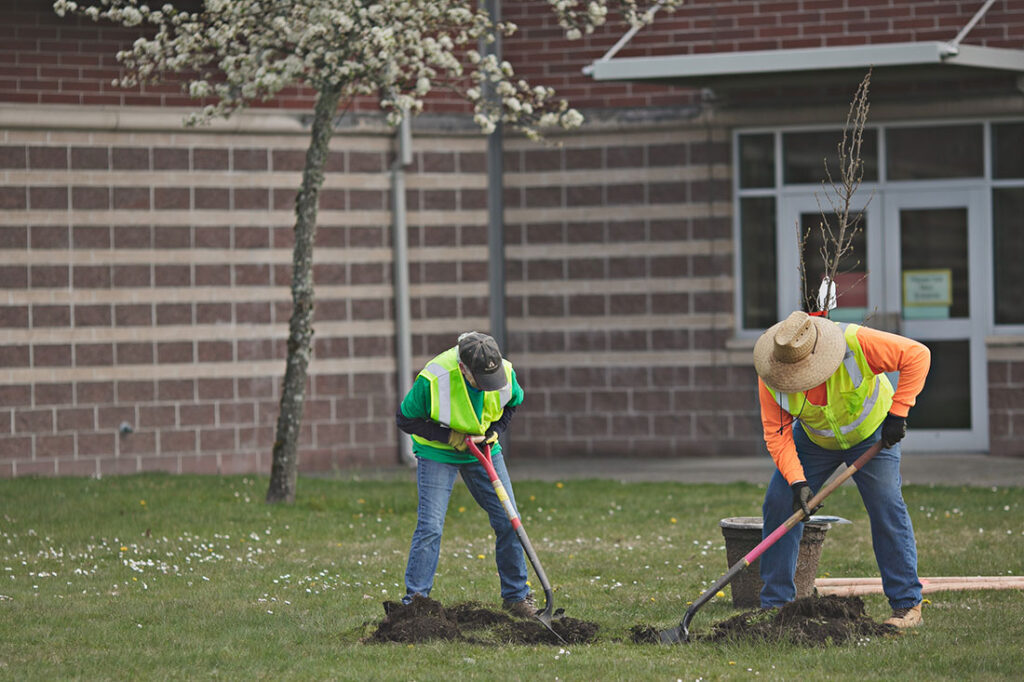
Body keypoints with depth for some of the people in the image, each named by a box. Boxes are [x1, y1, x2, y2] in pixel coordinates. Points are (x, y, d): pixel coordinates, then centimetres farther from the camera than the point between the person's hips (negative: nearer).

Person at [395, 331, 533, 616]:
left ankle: (516, 595, 15)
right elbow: (405, 419, -18)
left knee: (508, 521, 1)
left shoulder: (506, 372, -19)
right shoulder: (433, 379, -32)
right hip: (437, 453, -4)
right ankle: (415, 599, -5)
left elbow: (513, 403, 5)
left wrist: (494, 433, -11)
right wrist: (450, 437, -24)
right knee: (430, 525, -14)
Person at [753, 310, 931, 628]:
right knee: (778, 504, -8)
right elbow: (777, 433, -21)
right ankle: (774, 603, 3)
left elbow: (917, 355, -30)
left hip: (871, 433, -3)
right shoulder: (771, 377, -27)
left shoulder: (855, 342, -37)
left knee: (886, 507, -16)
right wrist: (796, 481, -33)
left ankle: (908, 605, -8)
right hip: (815, 440, 3)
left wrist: (897, 412, -30)